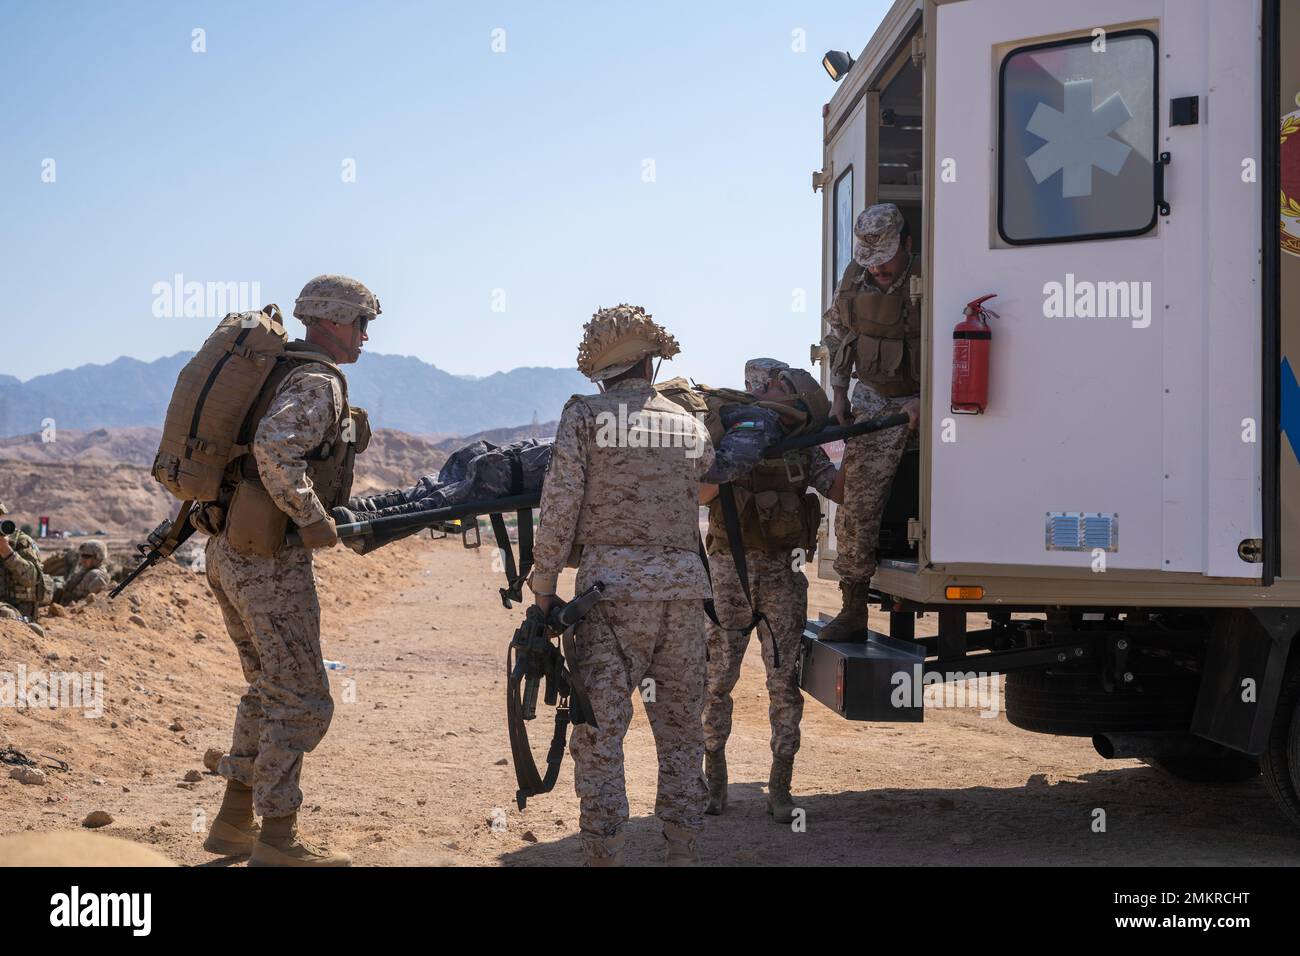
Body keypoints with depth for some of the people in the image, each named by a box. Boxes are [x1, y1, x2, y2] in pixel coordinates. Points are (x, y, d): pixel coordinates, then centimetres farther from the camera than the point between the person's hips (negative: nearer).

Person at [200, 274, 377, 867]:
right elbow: (274, 450, -30)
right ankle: (277, 842, 3)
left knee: (268, 687, 20)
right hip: (270, 559, -10)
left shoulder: (276, 370, 16)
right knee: (302, 701, -2)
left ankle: (235, 822, 26)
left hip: (227, 551, 10)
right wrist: (314, 519, -22)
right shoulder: (318, 381, -13)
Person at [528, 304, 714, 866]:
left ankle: (604, 853, 1)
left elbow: (560, 506, -5)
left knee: (601, 727, 1)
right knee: (681, 727, 12)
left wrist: (543, 583, 0)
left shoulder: (585, 415, 0)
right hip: (685, 586, 4)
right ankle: (682, 849, 17)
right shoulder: (689, 424, 11)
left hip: (614, 587, -4)